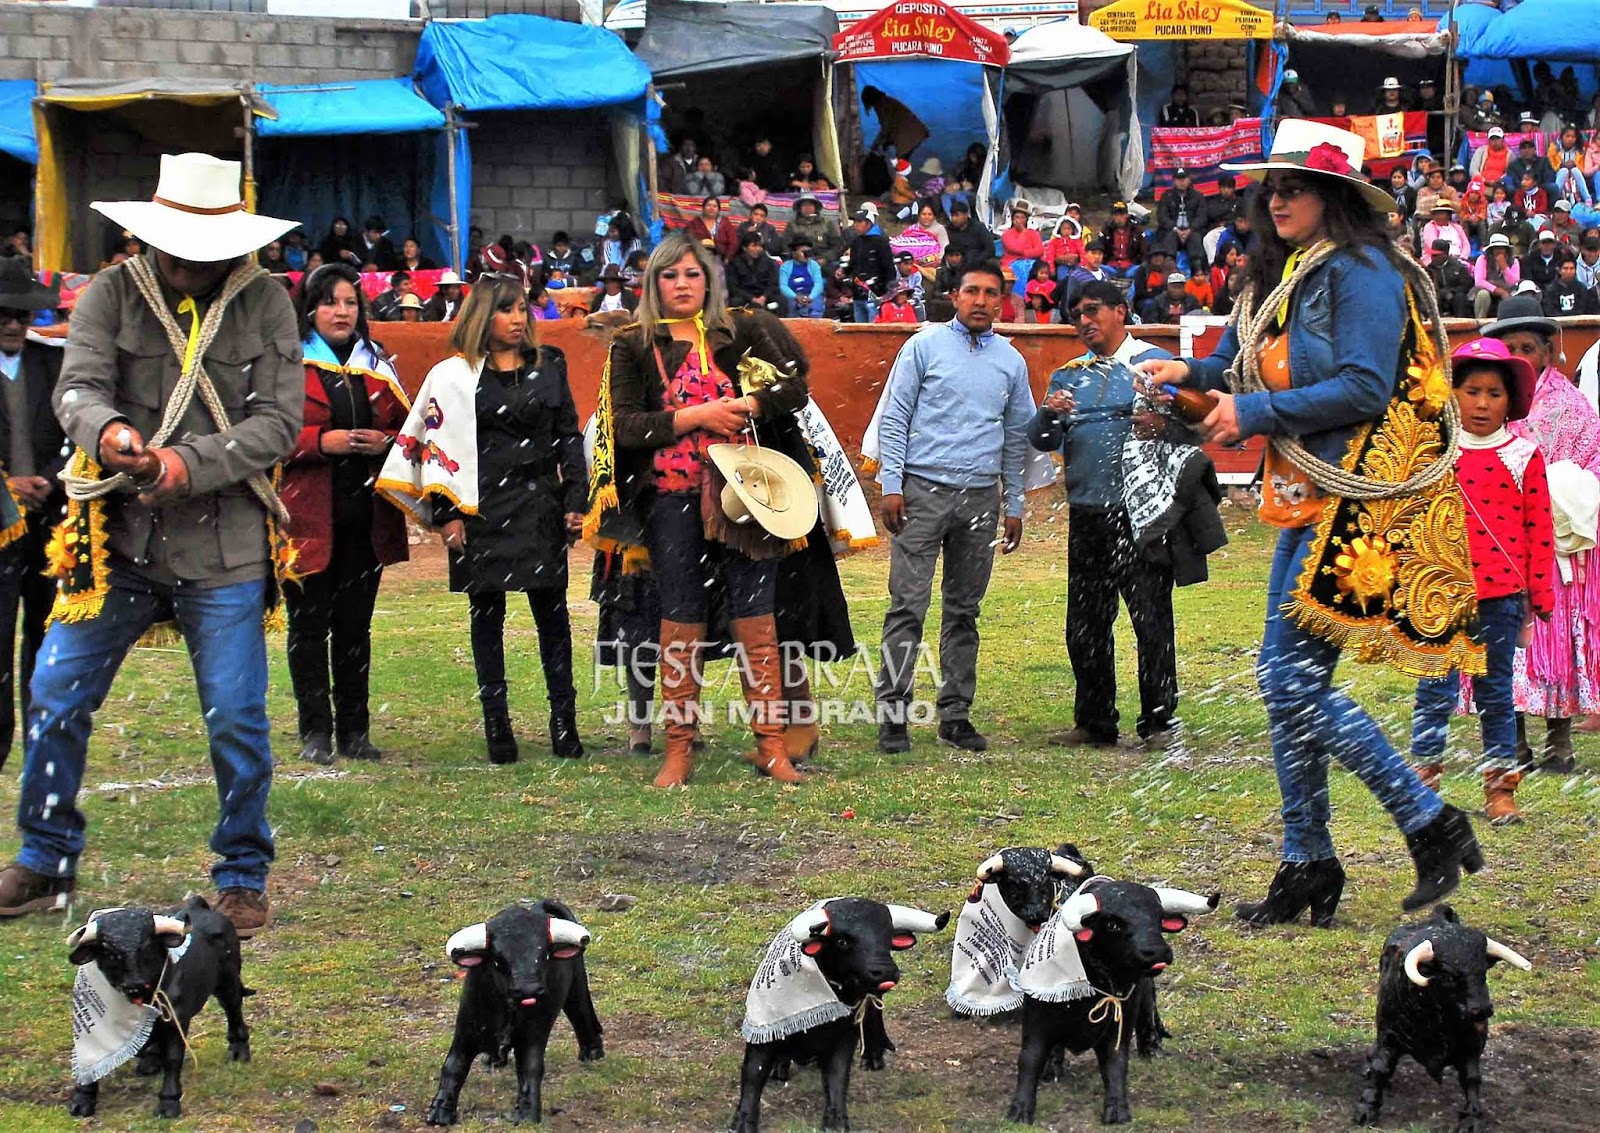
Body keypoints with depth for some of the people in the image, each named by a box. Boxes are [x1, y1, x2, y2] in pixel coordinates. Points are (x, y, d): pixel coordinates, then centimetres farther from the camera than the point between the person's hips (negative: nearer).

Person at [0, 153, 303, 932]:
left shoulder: (265, 304, 0)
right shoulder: (113, 294, 1)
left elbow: (280, 421, -7)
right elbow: (78, 387, -11)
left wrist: (192, 464, -20)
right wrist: (107, 431, -34)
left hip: (225, 552, -1)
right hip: (118, 539, 2)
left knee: (237, 719, 0)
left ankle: (243, 877, 18)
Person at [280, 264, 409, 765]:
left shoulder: (377, 366, 15)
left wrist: (385, 441, -6)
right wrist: (324, 440, -19)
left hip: (365, 517, 4)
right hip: (307, 515, -4)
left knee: (356, 625, 7)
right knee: (309, 625, -1)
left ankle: (355, 730, 13)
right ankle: (315, 732, 5)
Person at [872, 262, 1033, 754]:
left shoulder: (1011, 361, 12)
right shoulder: (924, 347, 1)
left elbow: (1017, 436, 17)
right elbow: (894, 417, 0)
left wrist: (1015, 506, 14)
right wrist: (891, 485, -8)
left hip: (981, 497, 4)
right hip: (923, 491, -4)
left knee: (964, 612, 8)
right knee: (908, 606, -8)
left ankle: (956, 714, 14)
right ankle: (893, 714, -7)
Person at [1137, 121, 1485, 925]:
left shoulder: (1361, 273, -11)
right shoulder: (1284, 277, 17)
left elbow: (1364, 389, -20)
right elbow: (1242, 363, 21)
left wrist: (1255, 413, -18)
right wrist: (1189, 372, 1)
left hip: (1354, 502, -10)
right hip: (1307, 502, 10)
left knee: (1291, 678, -13)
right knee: (1287, 679, 9)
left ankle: (1432, 826, -4)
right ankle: (1307, 867, 16)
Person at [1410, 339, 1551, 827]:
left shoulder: (1523, 456, 3)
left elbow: (1539, 529, 4)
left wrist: (1540, 592, 3)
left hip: (1501, 593, 0)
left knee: (1495, 692, 7)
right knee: (1435, 690, 0)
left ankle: (1501, 786, 13)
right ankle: (1424, 781, 6)